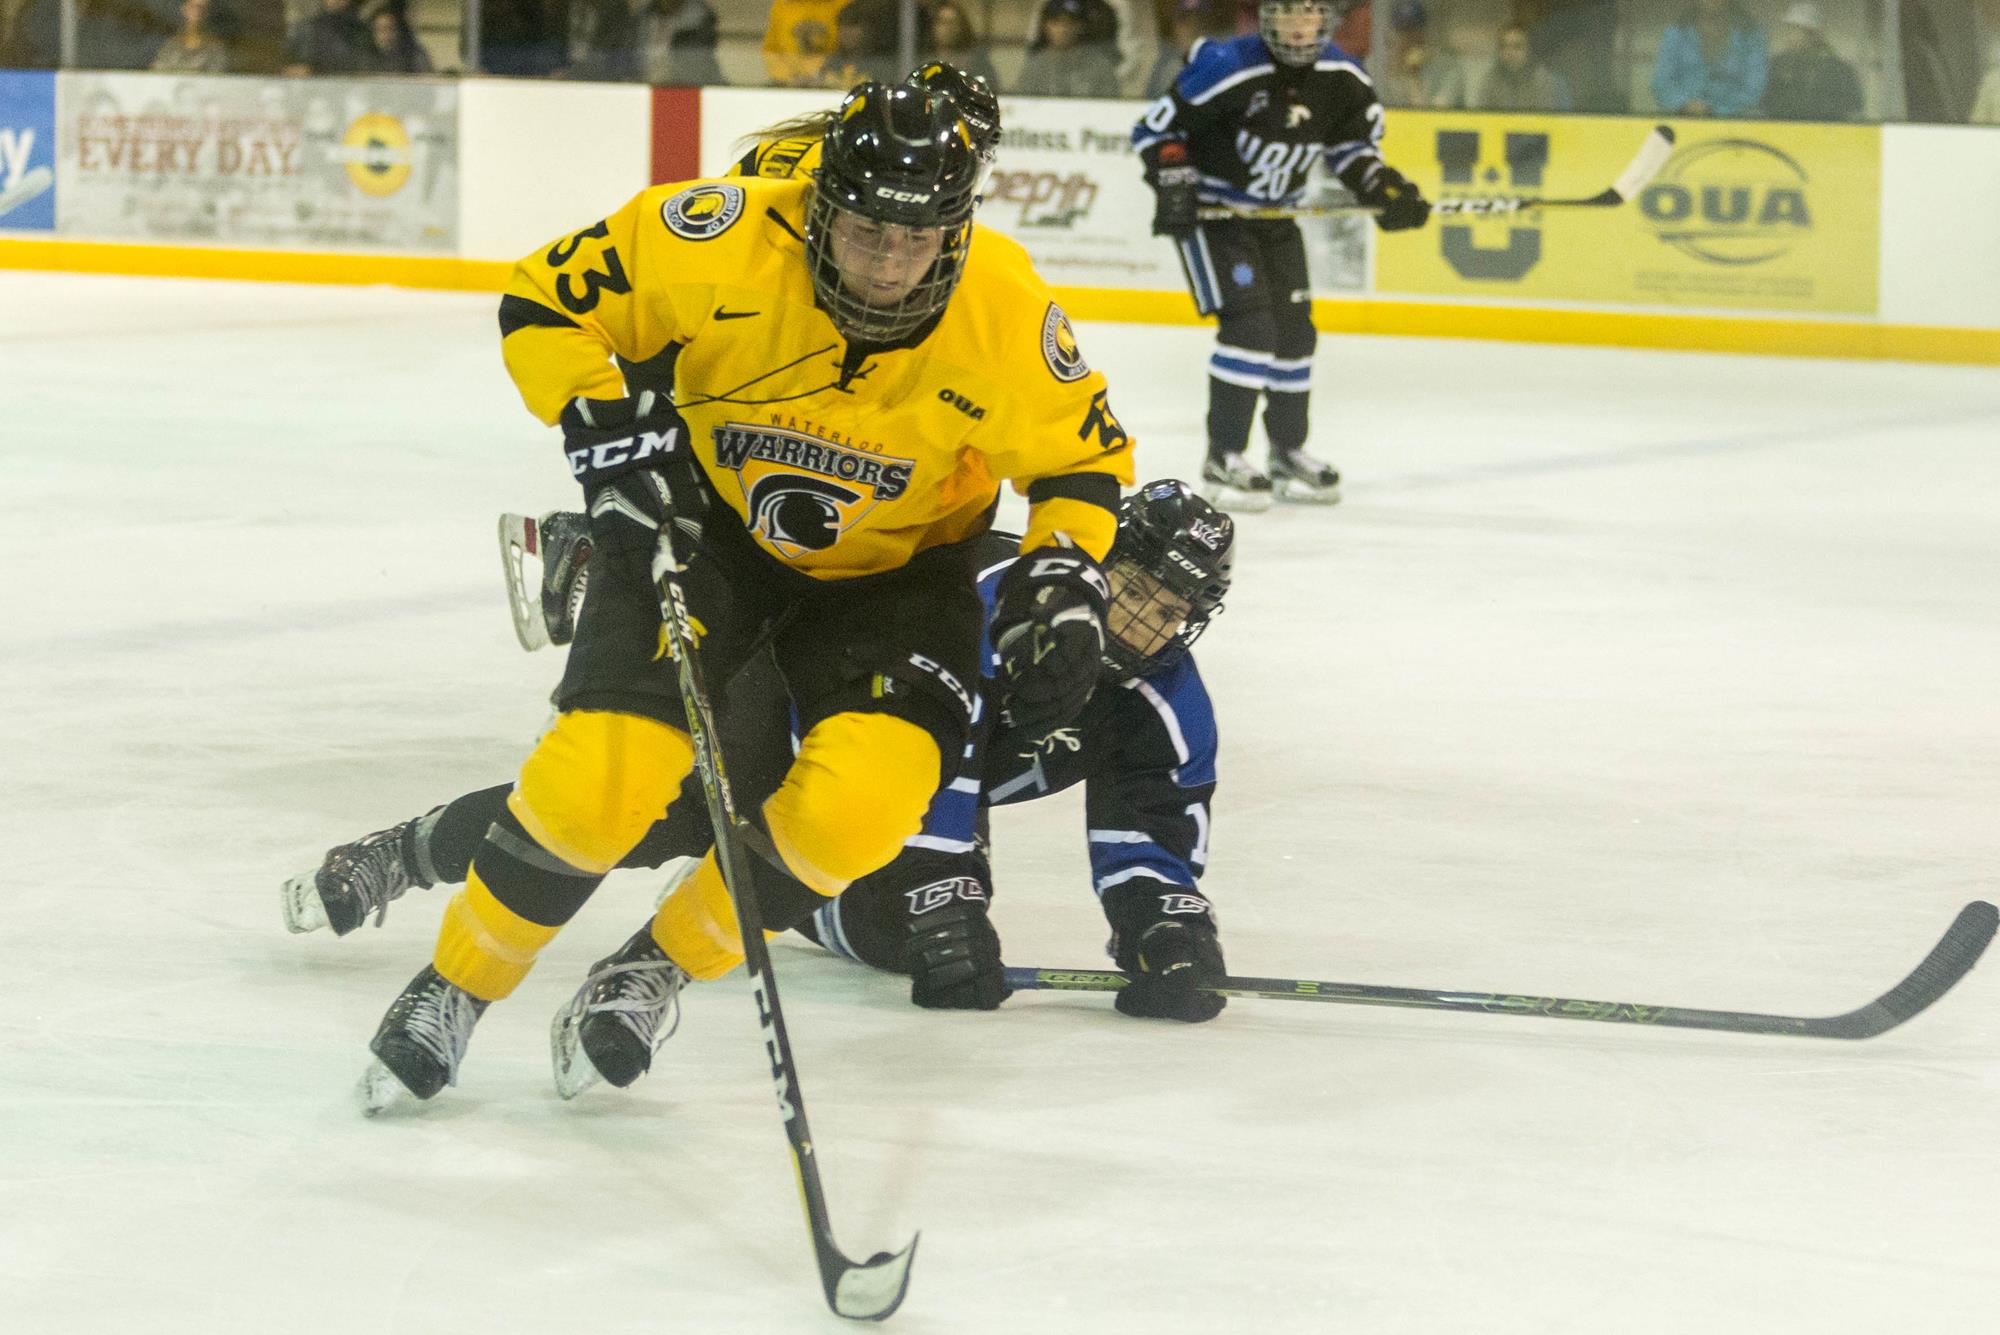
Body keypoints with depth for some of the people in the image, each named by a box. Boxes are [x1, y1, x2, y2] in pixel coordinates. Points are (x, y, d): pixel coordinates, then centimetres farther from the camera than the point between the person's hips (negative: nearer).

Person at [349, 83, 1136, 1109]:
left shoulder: (1004, 317, -23)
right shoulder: (720, 243, -27)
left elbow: (1084, 456, -5)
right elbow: (542, 304, -14)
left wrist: (1066, 579, -21)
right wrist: (605, 427, -28)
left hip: (893, 566, 1)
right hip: (704, 518, -1)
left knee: (854, 807, -24)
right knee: (602, 777, -21)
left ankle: (662, 966, 3)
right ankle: (455, 988, 5)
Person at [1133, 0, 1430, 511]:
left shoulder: (1342, 81, -8)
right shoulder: (1227, 71, -25)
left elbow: (1351, 147, 8)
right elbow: (1155, 130, -17)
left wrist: (1386, 188, -8)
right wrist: (1174, 187, -25)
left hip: (1275, 216, 6)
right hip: (1211, 212, -6)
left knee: (1294, 329, 7)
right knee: (1250, 324, -18)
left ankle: (1289, 451, 25)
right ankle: (1223, 458, -8)